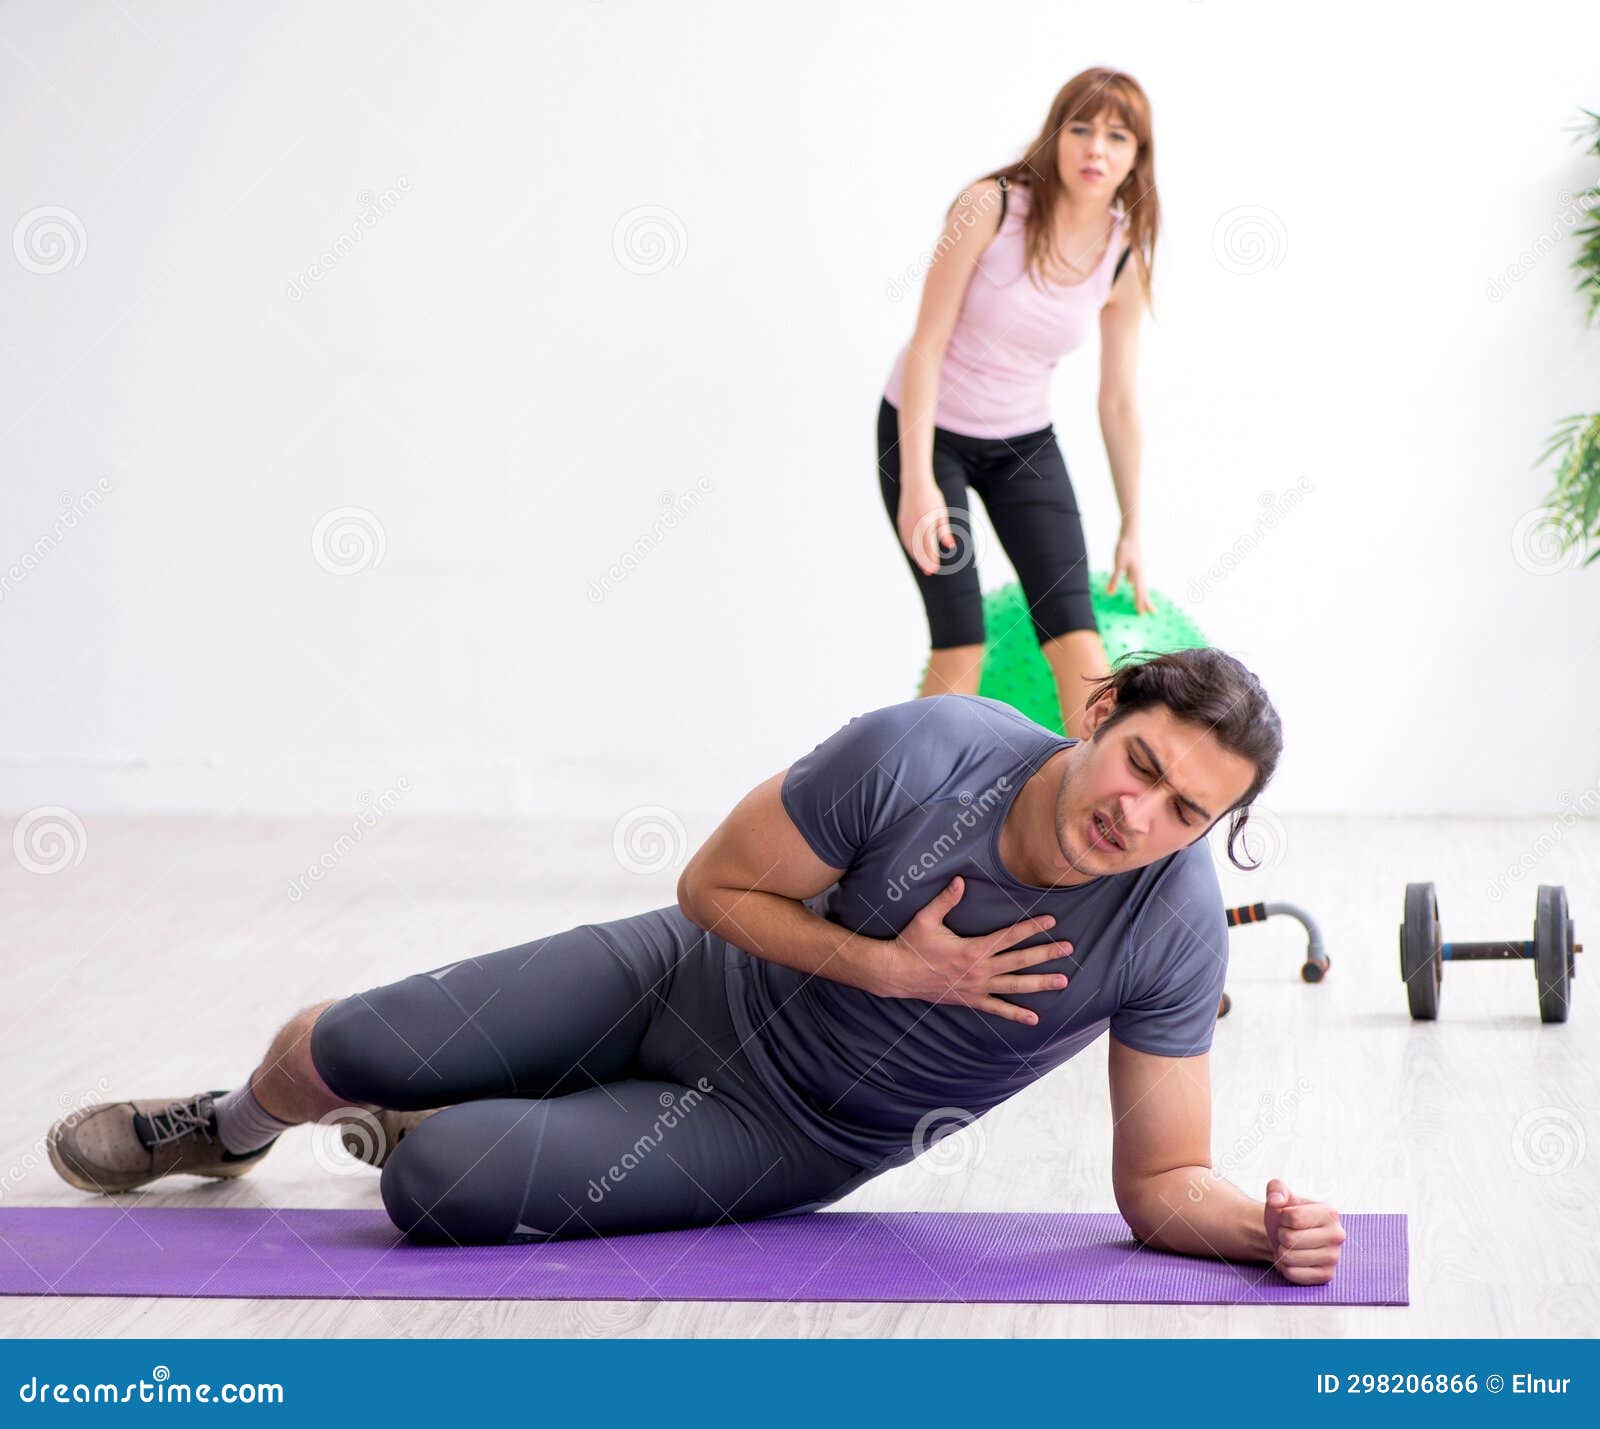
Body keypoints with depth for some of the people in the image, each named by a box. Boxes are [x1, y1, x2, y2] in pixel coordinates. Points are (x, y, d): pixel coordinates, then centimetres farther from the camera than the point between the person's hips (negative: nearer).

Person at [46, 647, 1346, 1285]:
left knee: (436, 1187, -21)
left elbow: (1160, 1184, -15)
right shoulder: (924, 754, -26)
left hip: (784, 1141, -1)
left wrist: (1267, 1229, -36)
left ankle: (445, 1125, 20)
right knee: (338, 1053, 1)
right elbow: (716, 886, -13)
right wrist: (887, 968, -26)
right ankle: (233, 1128, 40)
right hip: (695, 980, 1)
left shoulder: (1174, 930, -24)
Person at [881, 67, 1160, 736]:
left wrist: (1131, 529, 7)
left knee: (1077, 635, -9)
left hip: (1024, 442, 4)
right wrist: (916, 481, -24)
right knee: (960, 644, -12)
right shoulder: (991, 206, -21)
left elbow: (1118, 402, 2)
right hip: (927, 430, -4)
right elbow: (927, 345, -19)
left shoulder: (1125, 258, -8)